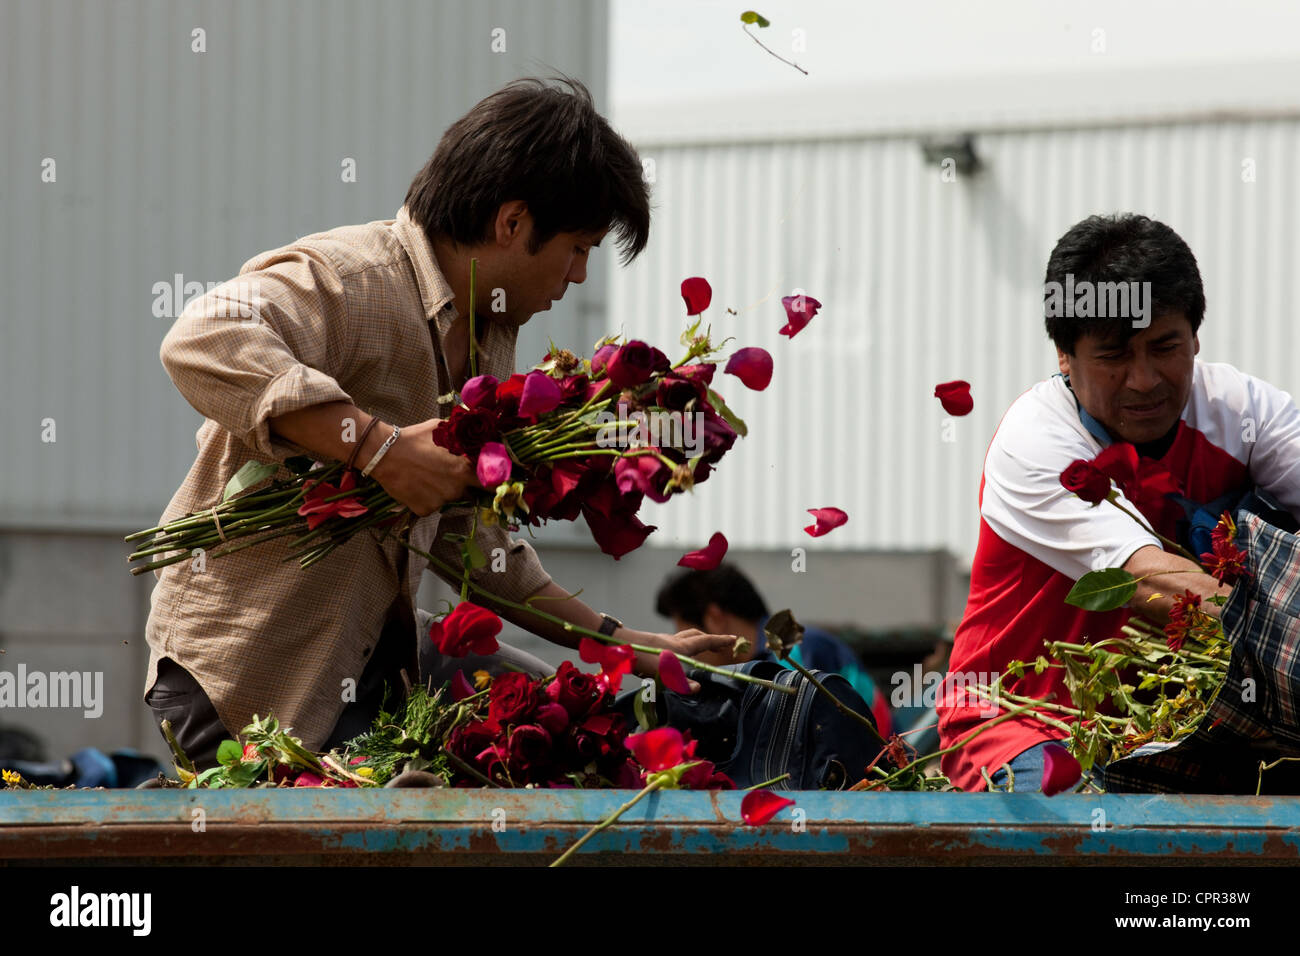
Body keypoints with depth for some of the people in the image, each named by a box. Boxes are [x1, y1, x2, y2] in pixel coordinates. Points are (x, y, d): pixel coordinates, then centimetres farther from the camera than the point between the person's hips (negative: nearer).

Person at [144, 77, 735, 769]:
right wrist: (382, 449, -37)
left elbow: (471, 539, 22)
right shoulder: (347, 279, -18)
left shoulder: (491, 341, 14)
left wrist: (616, 641, 17)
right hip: (244, 669, -9)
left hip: (371, 666, 9)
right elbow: (202, 345, -38)